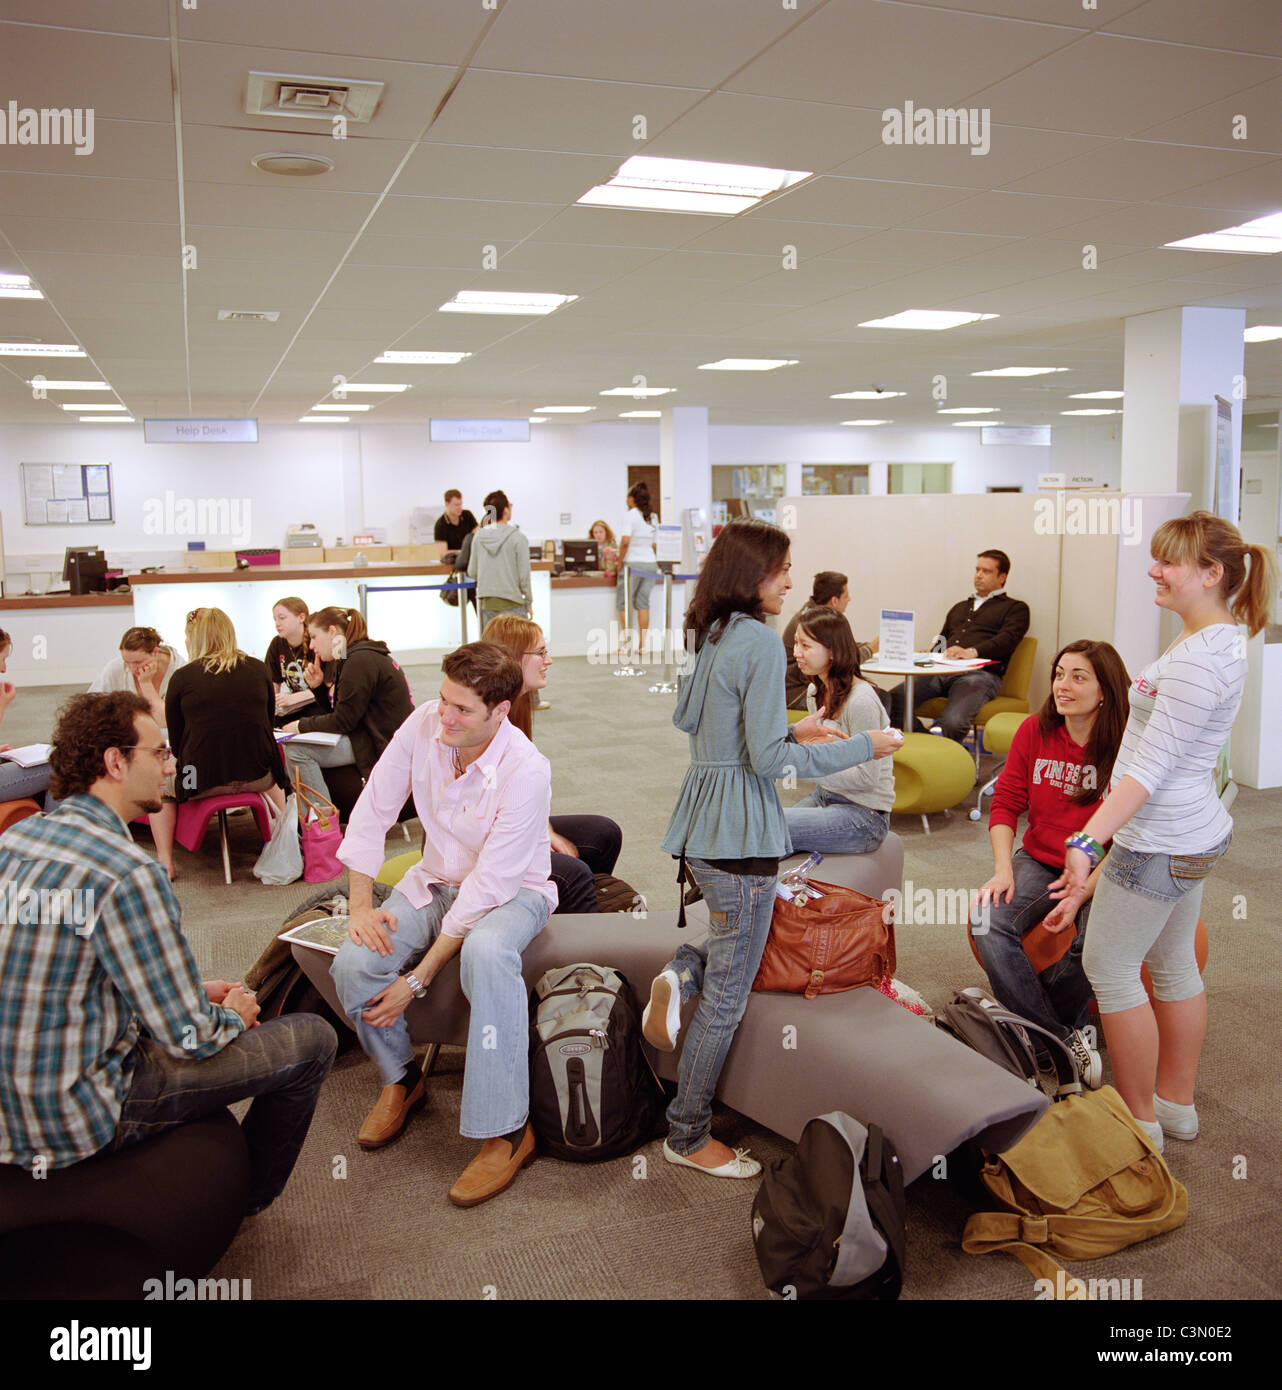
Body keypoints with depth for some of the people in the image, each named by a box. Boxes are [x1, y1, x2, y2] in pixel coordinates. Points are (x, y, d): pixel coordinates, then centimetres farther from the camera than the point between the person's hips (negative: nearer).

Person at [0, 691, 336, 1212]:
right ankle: (244, 1199, 22)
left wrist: (195, 991, 14)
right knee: (312, 1038, -3)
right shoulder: (128, 874, -26)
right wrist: (233, 1016, 3)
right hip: (71, 1124, -9)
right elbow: (190, 1036, -20)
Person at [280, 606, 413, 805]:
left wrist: (302, 726, -5)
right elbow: (337, 713, 17)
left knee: (295, 750, -19)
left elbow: (343, 721, -16)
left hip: (383, 743, -11)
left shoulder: (360, 661, -16)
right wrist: (319, 686, 3)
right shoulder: (358, 656, 16)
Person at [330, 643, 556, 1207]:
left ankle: (506, 1130, -26)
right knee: (353, 964, -19)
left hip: (512, 892, -5)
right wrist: (360, 904, -14)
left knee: (485, 953, -39)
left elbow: (488, 885, -28)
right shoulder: (424, 724, -15)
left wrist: (417, 979, -27)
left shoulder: (526, 772, -29)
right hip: (435, 880, 5)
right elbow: (371, 811, -5)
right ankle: (402, 1077, 12)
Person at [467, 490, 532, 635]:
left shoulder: (479, 537, 2)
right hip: (512, 604, -4)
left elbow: (472, 573, 8)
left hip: (486, 603, 4)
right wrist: (529, 601, 3)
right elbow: (524, 575, -8)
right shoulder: (518, 537, -10)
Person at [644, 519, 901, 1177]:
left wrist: (788, 728, 18)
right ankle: (688, 1136, 18)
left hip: (702, 825, 8)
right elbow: (767, 760, -19)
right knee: (726, 996, 5)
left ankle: (680, 974, 5)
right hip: (739, 833, -8)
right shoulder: (760, 641, -16)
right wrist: (864, 746, -10)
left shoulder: (710, 635, 9)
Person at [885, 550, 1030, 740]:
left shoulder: (1015, 608, 16)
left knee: (953, 721, -36)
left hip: (980, 673, -5)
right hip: (941, 671, 6)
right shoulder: (959, 607, 36)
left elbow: (1007, 639, -3)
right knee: (893, 700, -23)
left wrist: (972, 651, -22)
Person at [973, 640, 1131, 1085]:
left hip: (1102, 872, -3)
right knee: (988, 923, -23)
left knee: (1094, 944, -32)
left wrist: (1080, 895, -23)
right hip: (1039, 860, 4)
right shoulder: (1034, 731, 0)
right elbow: (1005, 803, 4)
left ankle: (1040, 1028, -2)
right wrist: (1003, 870, -10)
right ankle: (1061, 1040, -13)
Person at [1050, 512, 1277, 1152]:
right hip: (1192, 832, 10)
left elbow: (1150, 765, -28)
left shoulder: (1197, 659, -24)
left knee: (1108, 966, 2)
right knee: (1173, 965, 19)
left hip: (1161, 843, -10)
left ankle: (1139, 1119, 14)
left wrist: (1088, 840, -31)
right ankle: (1177, 1105, 32)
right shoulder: (1220, 640, 9)